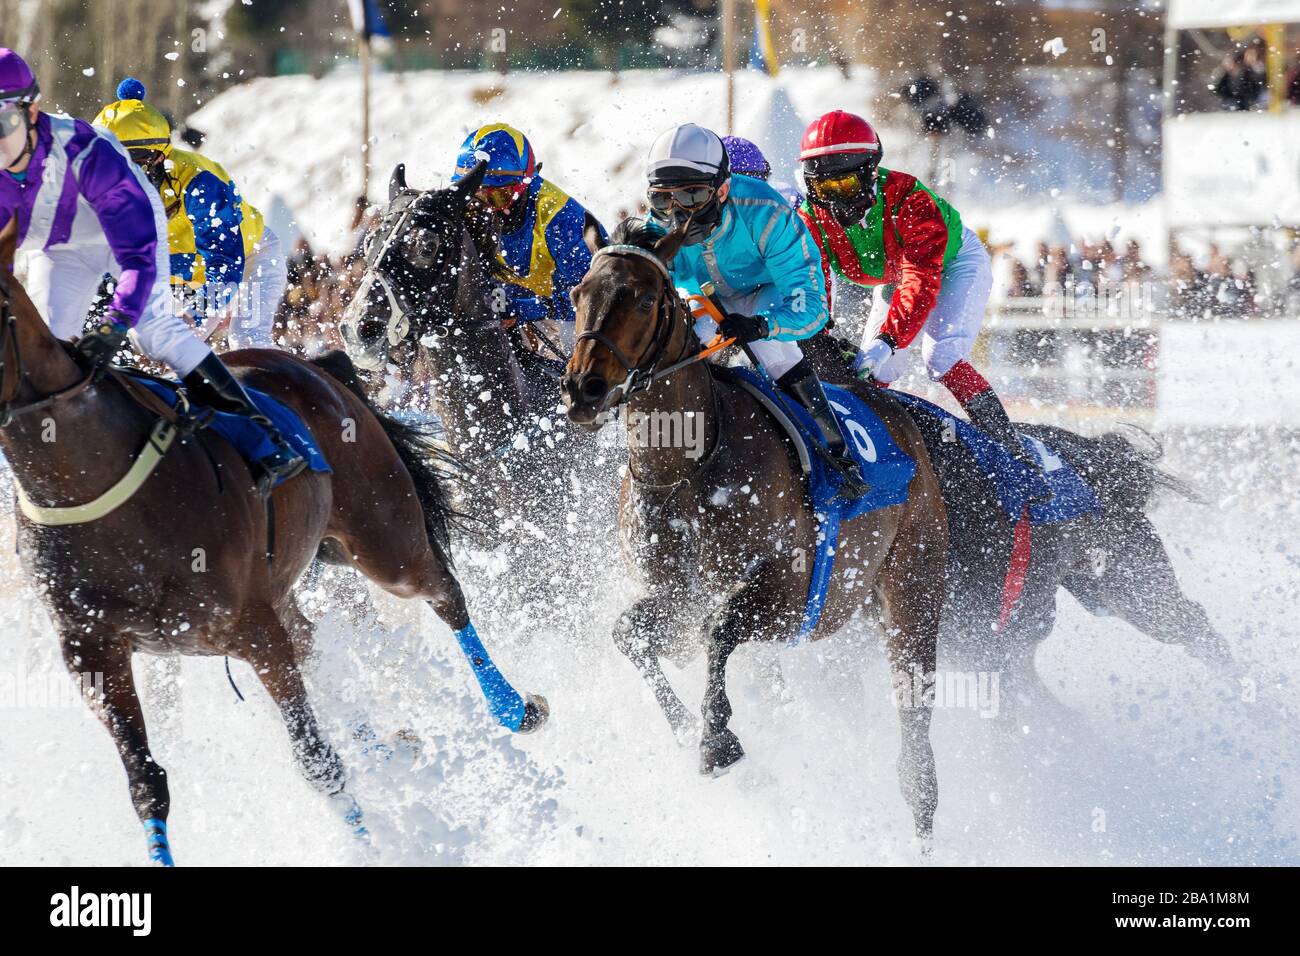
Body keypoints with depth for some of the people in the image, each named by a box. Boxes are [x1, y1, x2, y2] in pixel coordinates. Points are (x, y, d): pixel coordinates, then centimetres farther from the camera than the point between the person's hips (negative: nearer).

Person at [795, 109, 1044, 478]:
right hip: (894, 278, 6)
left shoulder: (907, 200, -39)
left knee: (941, 357, -27)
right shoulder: (812, 219, -22)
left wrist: (886, 341, -56)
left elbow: (921, 282, -45)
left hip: (955, 263, -6)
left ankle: (1013, 451, -29)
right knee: (872, 372, -5)